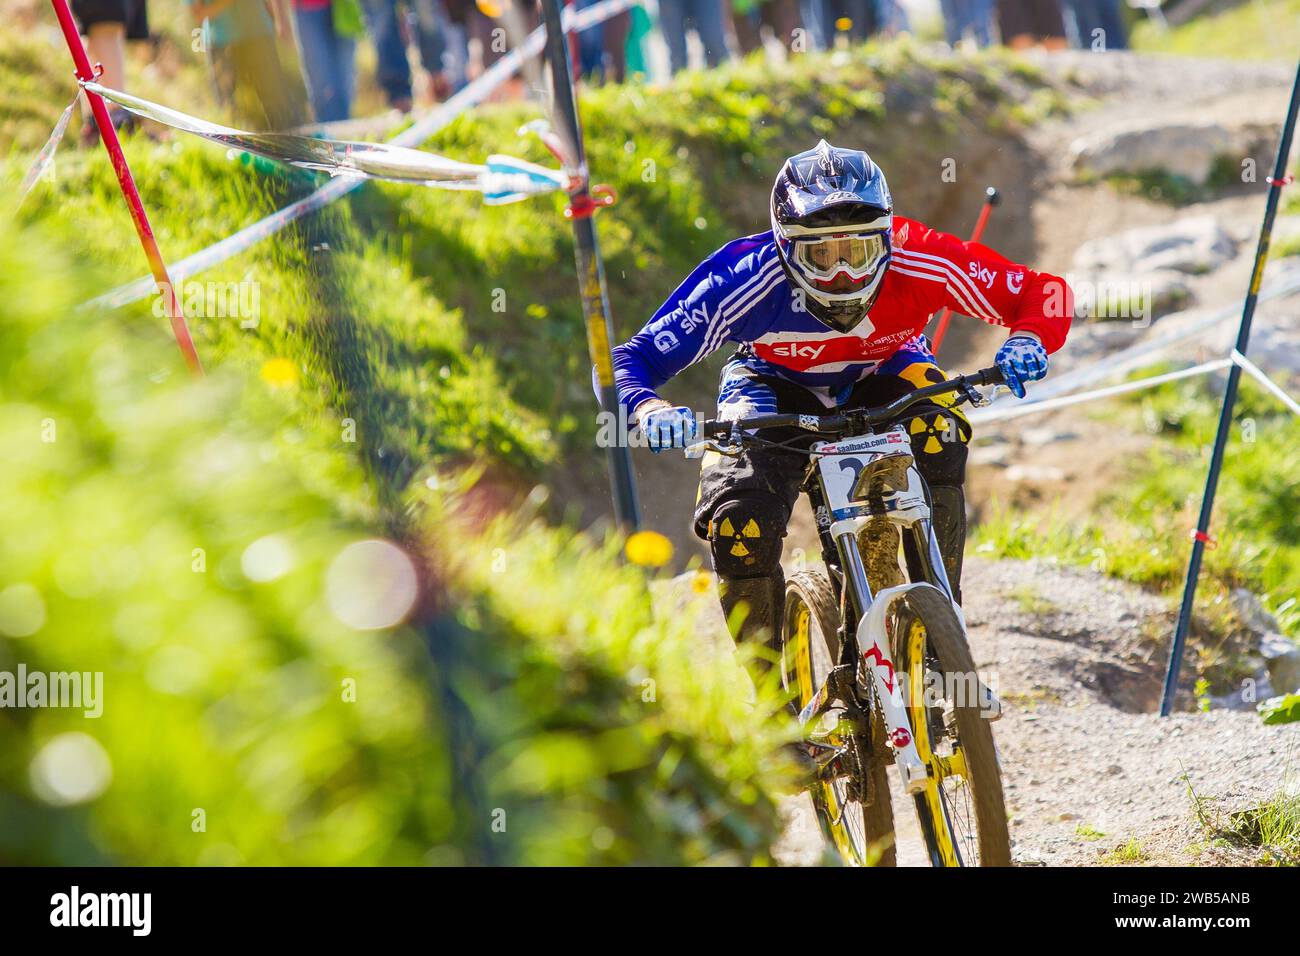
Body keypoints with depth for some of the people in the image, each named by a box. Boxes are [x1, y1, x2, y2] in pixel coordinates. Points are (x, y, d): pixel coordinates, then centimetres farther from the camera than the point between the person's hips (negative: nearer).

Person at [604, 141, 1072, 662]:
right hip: (777, 387, -1)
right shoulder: (745, 280, -36)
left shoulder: (918, 260, -33)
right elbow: (631, 361, -33)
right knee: (739, 520, -26)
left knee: (935, 431, -33)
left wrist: (1027, 341, -48)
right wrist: (649, 409, -55)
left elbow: (1046, 293, -25)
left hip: (881, 372, 1)